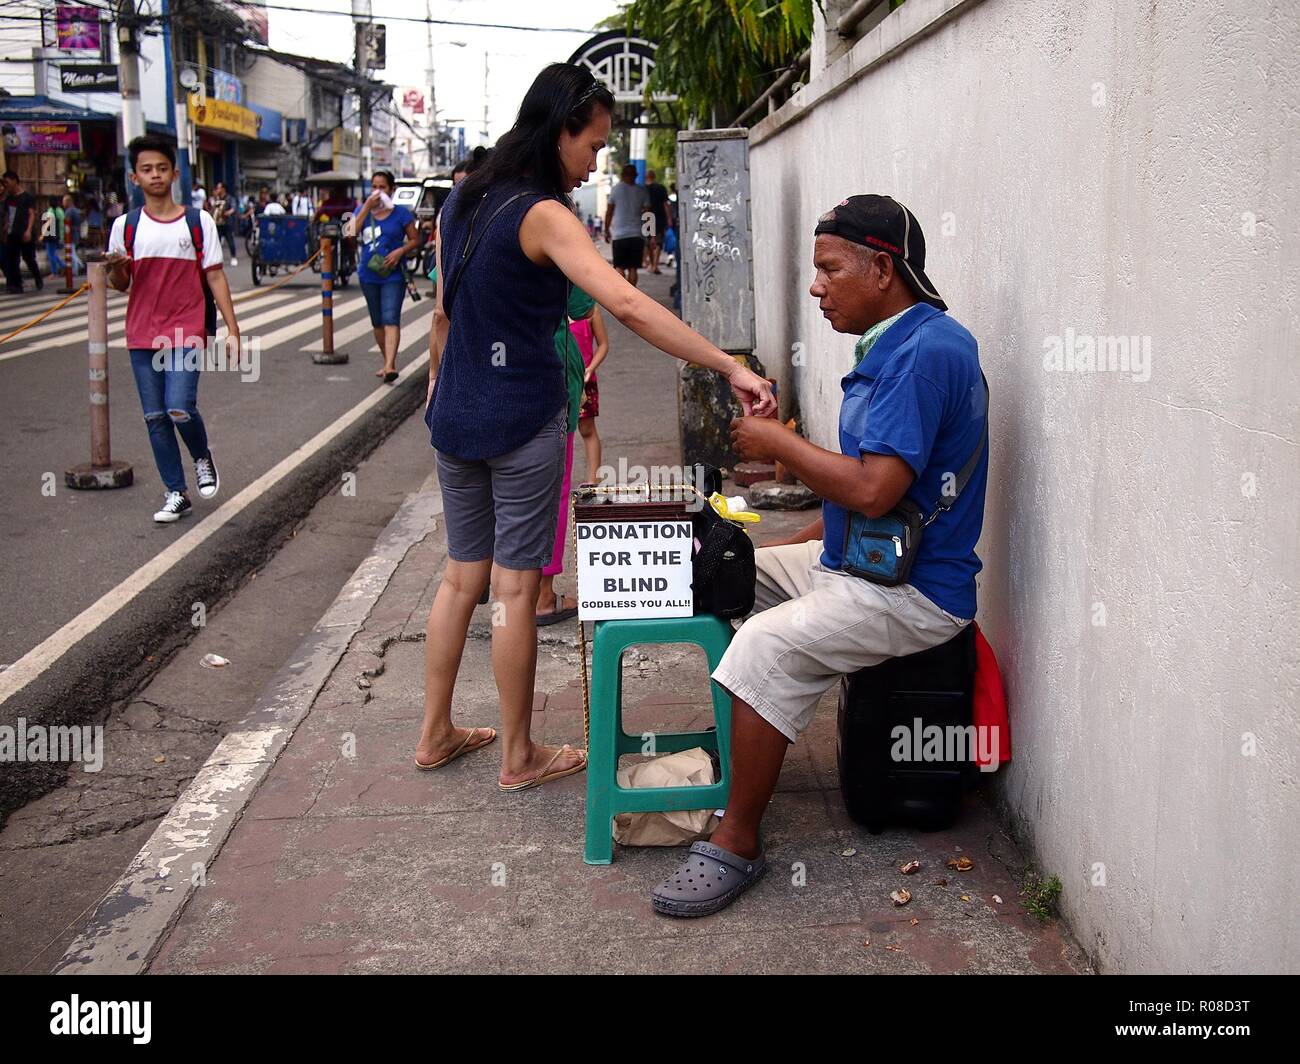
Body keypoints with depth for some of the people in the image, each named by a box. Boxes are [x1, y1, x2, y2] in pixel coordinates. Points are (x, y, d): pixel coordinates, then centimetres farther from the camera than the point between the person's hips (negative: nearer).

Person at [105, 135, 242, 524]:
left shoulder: (199, 222, 2)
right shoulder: (125, 225, 6)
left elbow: (215, 276, 3)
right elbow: (120, 285, 10)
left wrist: (232, 328, -3)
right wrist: (116, 268, -14)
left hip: (187, 332, -3)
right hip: (143, 335, 3)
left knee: (180, 408, -18)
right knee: (155, 417, 4)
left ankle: (202, 457, 14)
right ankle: (176, 493, 15)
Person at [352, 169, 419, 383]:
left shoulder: (401, 213, -1)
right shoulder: (363, 211, 7)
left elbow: (415, 240, 3)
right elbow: (352, 233, -10)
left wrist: (400, 250, -16)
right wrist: (367, 207, -14)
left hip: (393, 275, -4)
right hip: (368, 275, 4)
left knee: (391, 320, -16)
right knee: (377, 322, 13)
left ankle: (390, 366, -26)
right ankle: (388, 362, 27)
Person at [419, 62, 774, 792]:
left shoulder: (462, 204, 8)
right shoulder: (543, 215, -16)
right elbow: (626, 304, -30)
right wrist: (731, 367, -32)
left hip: (456, 420, 8)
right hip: (523, 422, -8)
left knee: (462, 578, 17)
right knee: (517, 589, 2)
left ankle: (436, 734, 27)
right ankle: (519, 756, 15)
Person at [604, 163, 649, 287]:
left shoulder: (616, 189, -1)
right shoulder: (642, 191, 4)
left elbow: (609, 212, 0)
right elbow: (647, 212, 5)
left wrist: (606, 231, 10)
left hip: (619, 234, -2)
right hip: (637, 234, 2)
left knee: (619, 267, 0)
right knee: (633, 268, 7)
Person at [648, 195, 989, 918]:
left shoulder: (929, 350, -20)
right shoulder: (895, 345, 12)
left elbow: (874, 490, -29)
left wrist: (780, 443, -16)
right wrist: (804, 541, 12)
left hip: (914, 591, -11)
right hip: (853, 560, 11)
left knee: (767, 647, -29)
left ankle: (739, 842, -15)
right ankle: (728, 747, 20)